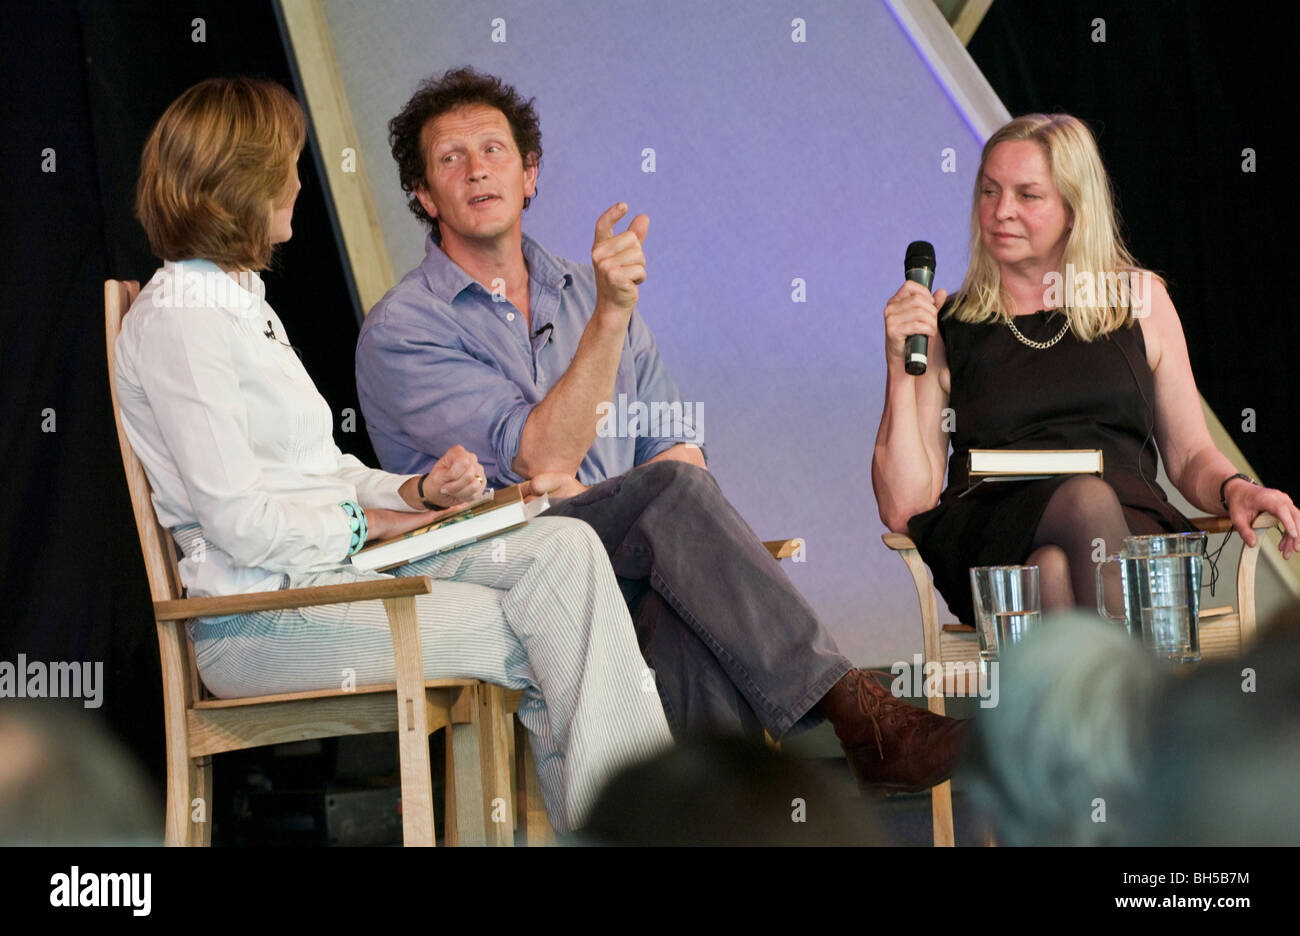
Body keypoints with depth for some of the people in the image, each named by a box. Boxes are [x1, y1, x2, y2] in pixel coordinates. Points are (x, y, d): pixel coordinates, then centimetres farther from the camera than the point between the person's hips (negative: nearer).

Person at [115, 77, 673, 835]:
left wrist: (418, 491, 1)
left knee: (565, 546, -14)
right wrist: (387, 520, -8)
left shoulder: (245, 306, 23)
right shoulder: (177, 320, -9)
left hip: (338, 568, 9)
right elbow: (242, 523, -17)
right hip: (260, 617, -9)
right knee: (535, 639, -18)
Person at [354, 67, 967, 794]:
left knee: (689, 607, -34)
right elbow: (541, 459, -14)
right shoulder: (400, 331, -2)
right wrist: (610, 314, -22)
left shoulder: (583, 289, 20)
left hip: (629, 573, 5)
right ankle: (857, 716, -37)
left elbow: (677, 444, 16)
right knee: (672, 492, -32)